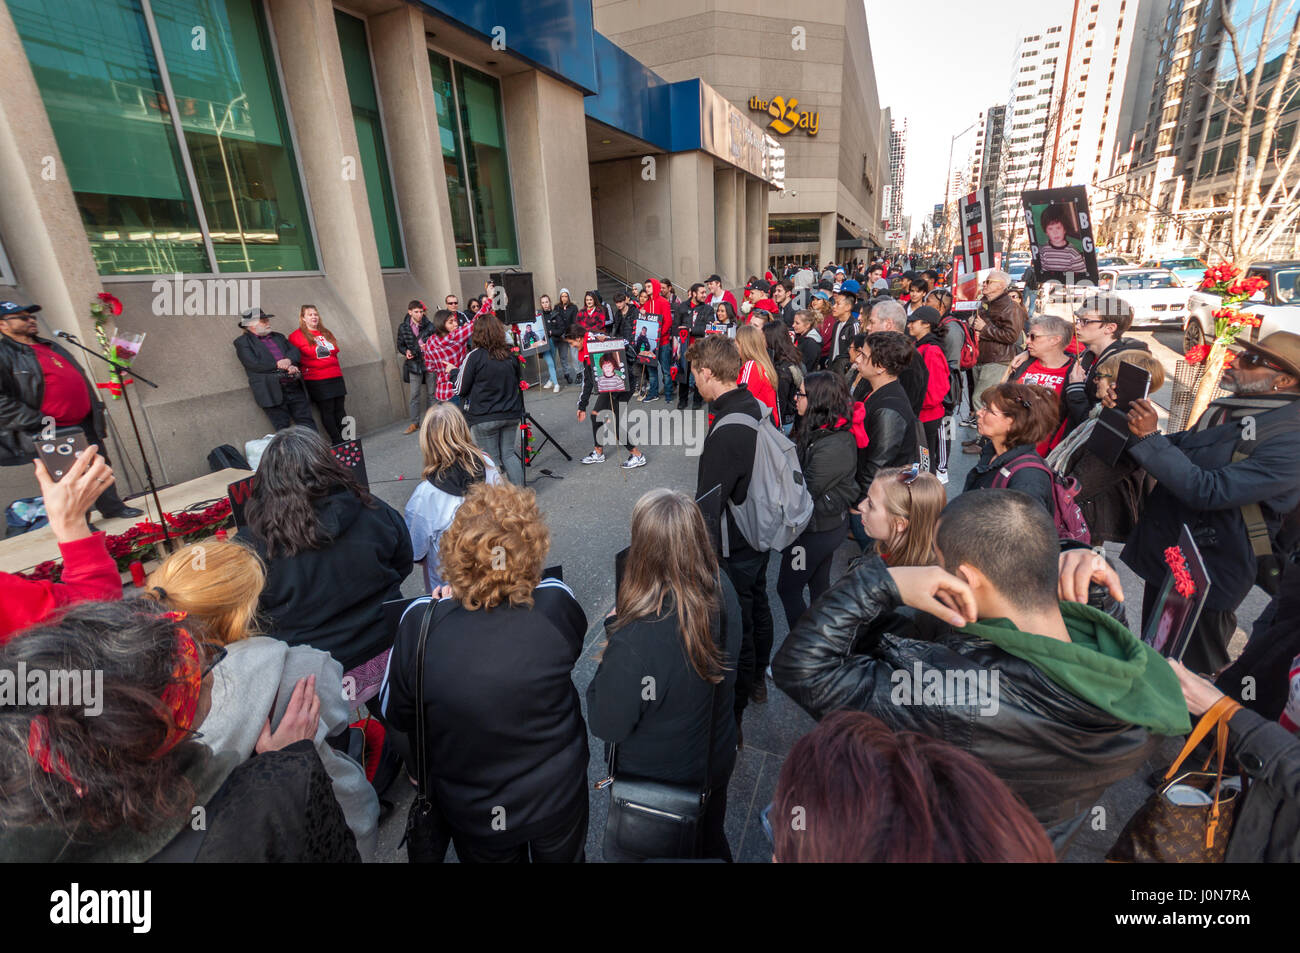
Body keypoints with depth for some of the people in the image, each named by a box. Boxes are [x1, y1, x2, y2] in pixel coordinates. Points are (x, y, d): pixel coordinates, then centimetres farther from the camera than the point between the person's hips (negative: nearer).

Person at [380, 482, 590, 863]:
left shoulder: (420, 622, -29)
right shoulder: (556, 602, -28)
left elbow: (396, 713, -9)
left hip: (474, 813, 0)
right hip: (559, 799, 0)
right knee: (563, 856, 31)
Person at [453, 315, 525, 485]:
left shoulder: (474, 356, -13)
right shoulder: (511, 354, 0)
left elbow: (460, 390, -6)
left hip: (485, 418, -4)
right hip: (511, 414, 4)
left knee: (491, 458, 7)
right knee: (509, 454, 14)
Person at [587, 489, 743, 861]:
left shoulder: (635, 638, -41)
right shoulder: (722, 588, -22)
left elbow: (606, 726, -24)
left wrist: (612, 635, -18)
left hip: (654, 780, -4)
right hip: (718, 760, 5)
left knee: (630, 851, 29)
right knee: (710, 842, 34)